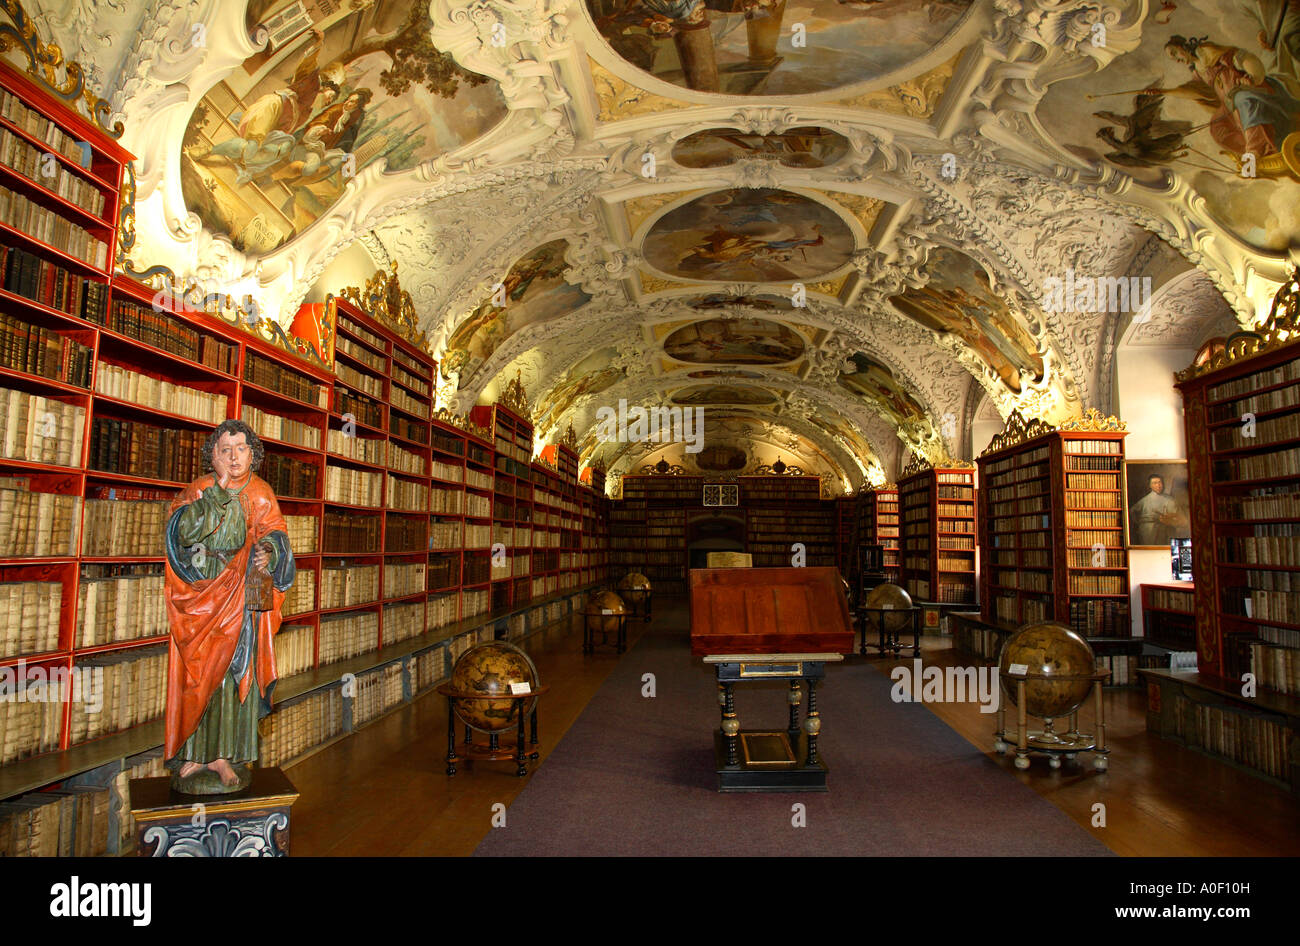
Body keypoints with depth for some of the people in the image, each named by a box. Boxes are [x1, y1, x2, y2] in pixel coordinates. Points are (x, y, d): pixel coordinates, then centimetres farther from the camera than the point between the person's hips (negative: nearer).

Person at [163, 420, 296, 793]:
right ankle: (195, 755, 11)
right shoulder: (198, 491, 1)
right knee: (199, 675, 0)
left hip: (243, 600, 1)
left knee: (237, 673, 2)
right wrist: (220, 492, -19)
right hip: (202, 597, -1)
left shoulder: (260, 493, 6)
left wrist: (268, 552, -18)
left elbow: (275, 534, 3)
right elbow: (182, 531, -16)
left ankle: (225, 754, 11)